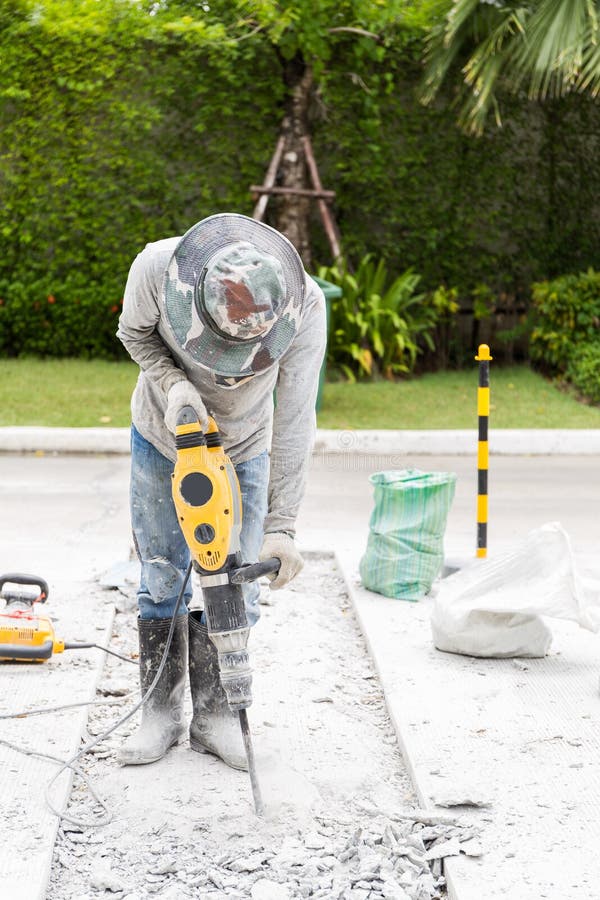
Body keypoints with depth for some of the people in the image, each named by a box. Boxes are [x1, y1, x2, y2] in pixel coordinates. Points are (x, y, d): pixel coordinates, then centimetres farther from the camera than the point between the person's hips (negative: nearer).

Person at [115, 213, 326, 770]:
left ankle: (213, 713, 16)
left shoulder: (305, 306, -35)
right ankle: (161, 712, 18)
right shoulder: (157, 269, -34)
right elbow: (135, 333, -11)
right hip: (161, 438, 0)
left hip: (245, 451, 0)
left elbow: (294, 424, -29)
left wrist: (281, 527, -32)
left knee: (235, 586, 0)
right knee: (161, 579, 4)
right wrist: (172, 382, -31)